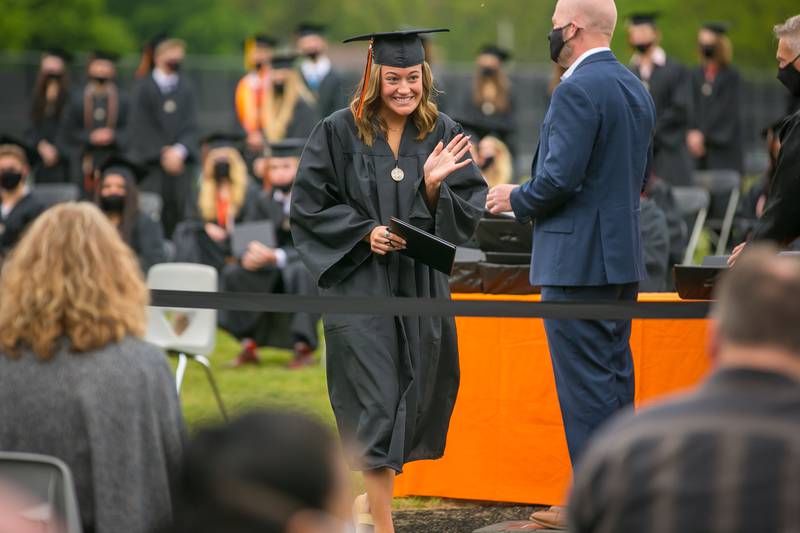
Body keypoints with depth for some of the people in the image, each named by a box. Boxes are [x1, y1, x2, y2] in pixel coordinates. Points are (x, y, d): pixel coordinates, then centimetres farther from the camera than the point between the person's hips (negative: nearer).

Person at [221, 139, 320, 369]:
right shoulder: (262, 200, 3)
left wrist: (276, 257, -36)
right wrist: (249, 255, -28)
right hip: (274, 276, 4)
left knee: (301, 270, -38)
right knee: (232, 272, -22)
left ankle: (304, 348, -29)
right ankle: (248, 344, -11)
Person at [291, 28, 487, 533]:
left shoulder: (443, 134, 3)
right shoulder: (339, 132, -4)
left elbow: (469, 210, 1)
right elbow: (309, 206, -3)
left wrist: (435, 186, -19)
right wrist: (366, 233, -13)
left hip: (422, 283, 4)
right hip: (359, 281, -3)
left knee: (415, 396, 11)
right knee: (375, 401, -8)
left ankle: (380, 489, 35)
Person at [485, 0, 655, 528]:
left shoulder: (577, 91, -17)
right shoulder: (637, 89, 12)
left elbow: (559, 179, -21)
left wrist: (516, 198, -5)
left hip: (577, 260, -9)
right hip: (624, 256, 9)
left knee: (584, 382, -5)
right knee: (614, 374, 14)